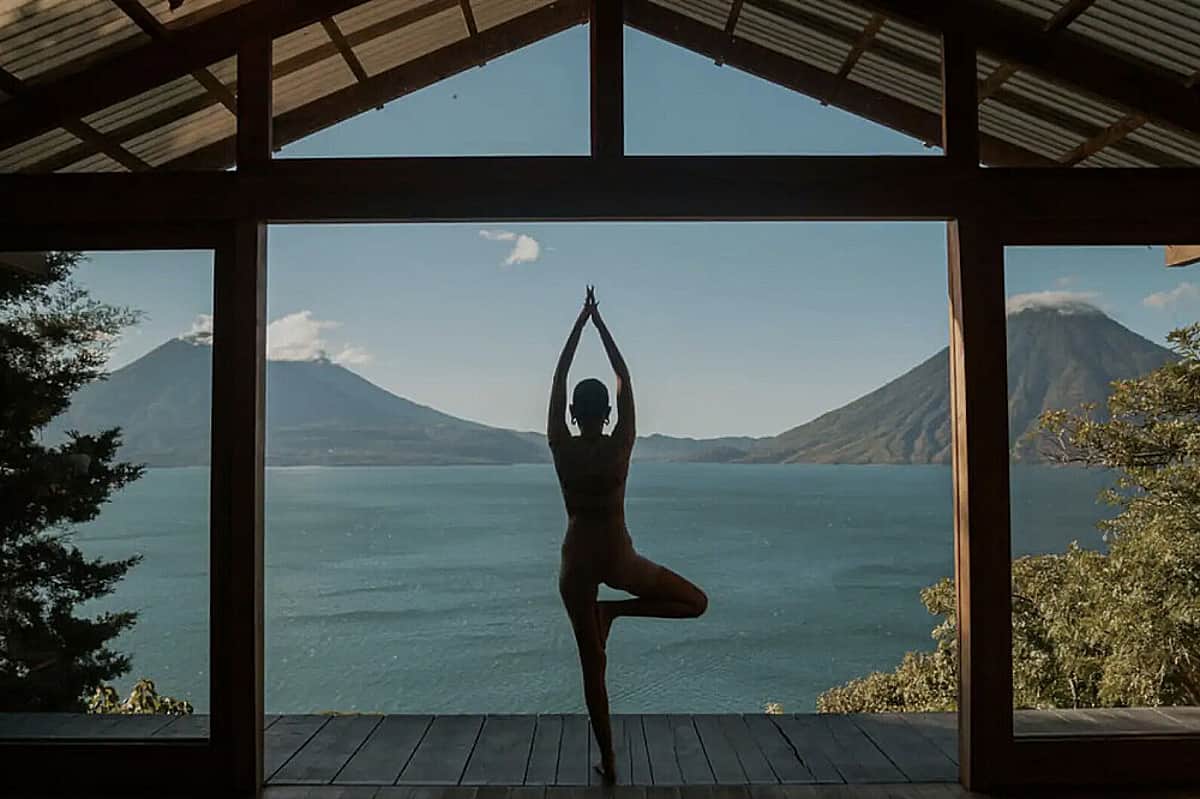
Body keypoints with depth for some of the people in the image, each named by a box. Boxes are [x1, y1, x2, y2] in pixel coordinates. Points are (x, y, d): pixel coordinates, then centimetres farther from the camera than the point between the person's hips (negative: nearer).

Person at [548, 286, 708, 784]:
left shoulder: (561, 447, -8)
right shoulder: (620, 446, -10)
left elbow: (558, 379, -1)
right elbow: (625, 381, -2)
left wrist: (581, 322, 4)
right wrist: (601, 325, 5)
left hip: (576, 562, 2)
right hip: (618, 559, -2)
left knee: (592, 664, 9)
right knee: (696, 602, 18)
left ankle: (608, 763, 12)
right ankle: (614, 609, 1)